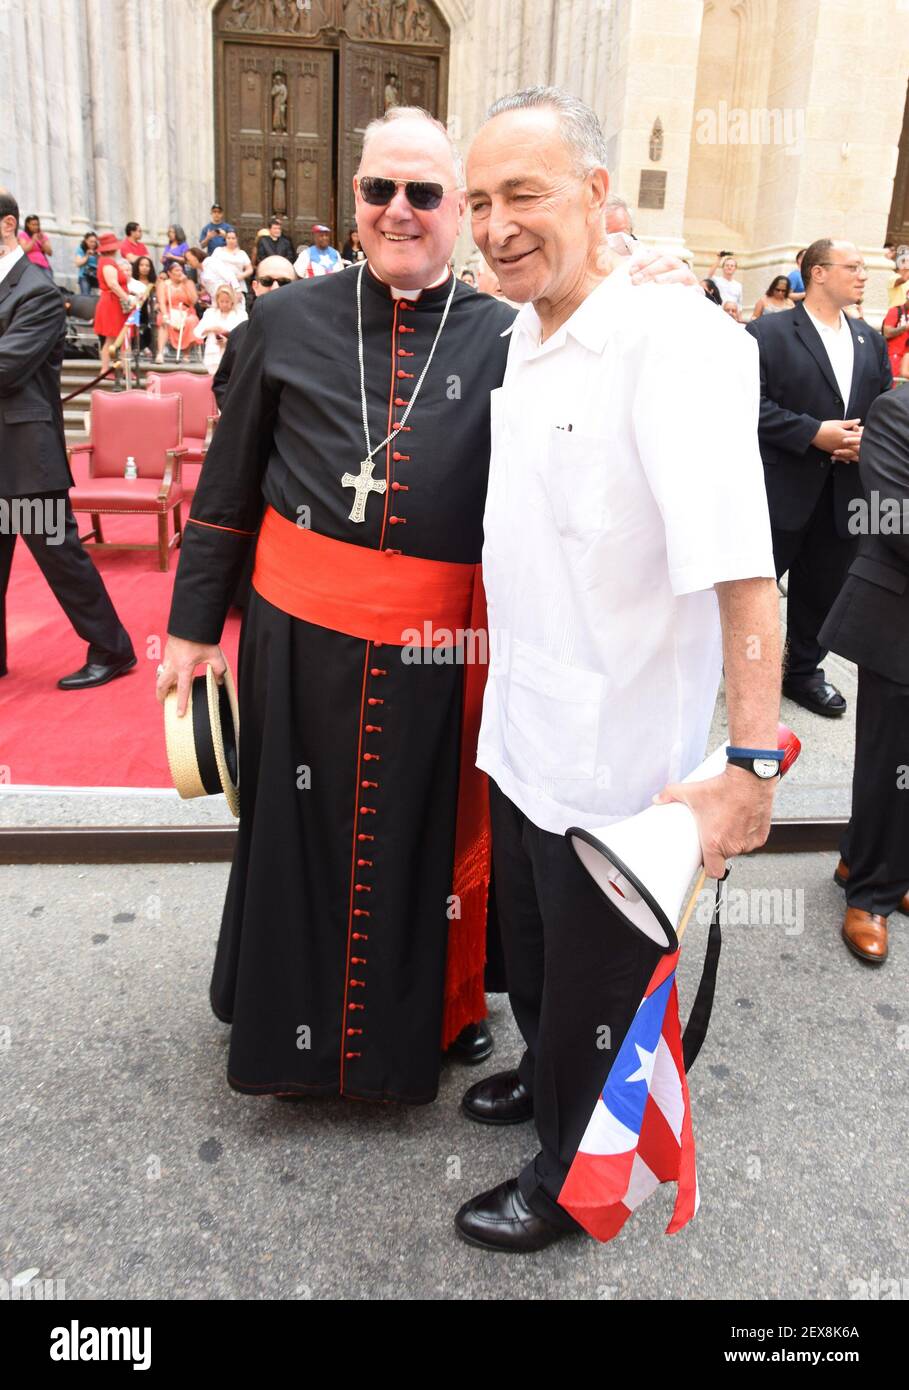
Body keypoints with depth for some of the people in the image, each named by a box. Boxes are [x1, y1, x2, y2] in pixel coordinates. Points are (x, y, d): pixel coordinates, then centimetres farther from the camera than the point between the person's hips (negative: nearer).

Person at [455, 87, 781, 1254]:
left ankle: (574, 1179, 38)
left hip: (619, 758, -8)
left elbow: (742, 571, -28)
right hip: (524, 734, 8)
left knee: (594, 985, 14)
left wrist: (751, 766, -31)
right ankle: (544, 1078, 54)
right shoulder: (522, 341, 6)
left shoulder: (673, 340, -21)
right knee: (529, 950, 27)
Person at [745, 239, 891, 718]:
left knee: (824, 589, 13)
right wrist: (815, 433, -19)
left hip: (845, 493, 6)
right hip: (782, 490, -5)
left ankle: (803, 671, 29)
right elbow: (752, 404, -14)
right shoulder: (768, 332, -6)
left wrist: (868, 438, -8)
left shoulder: (871, 341, 13)